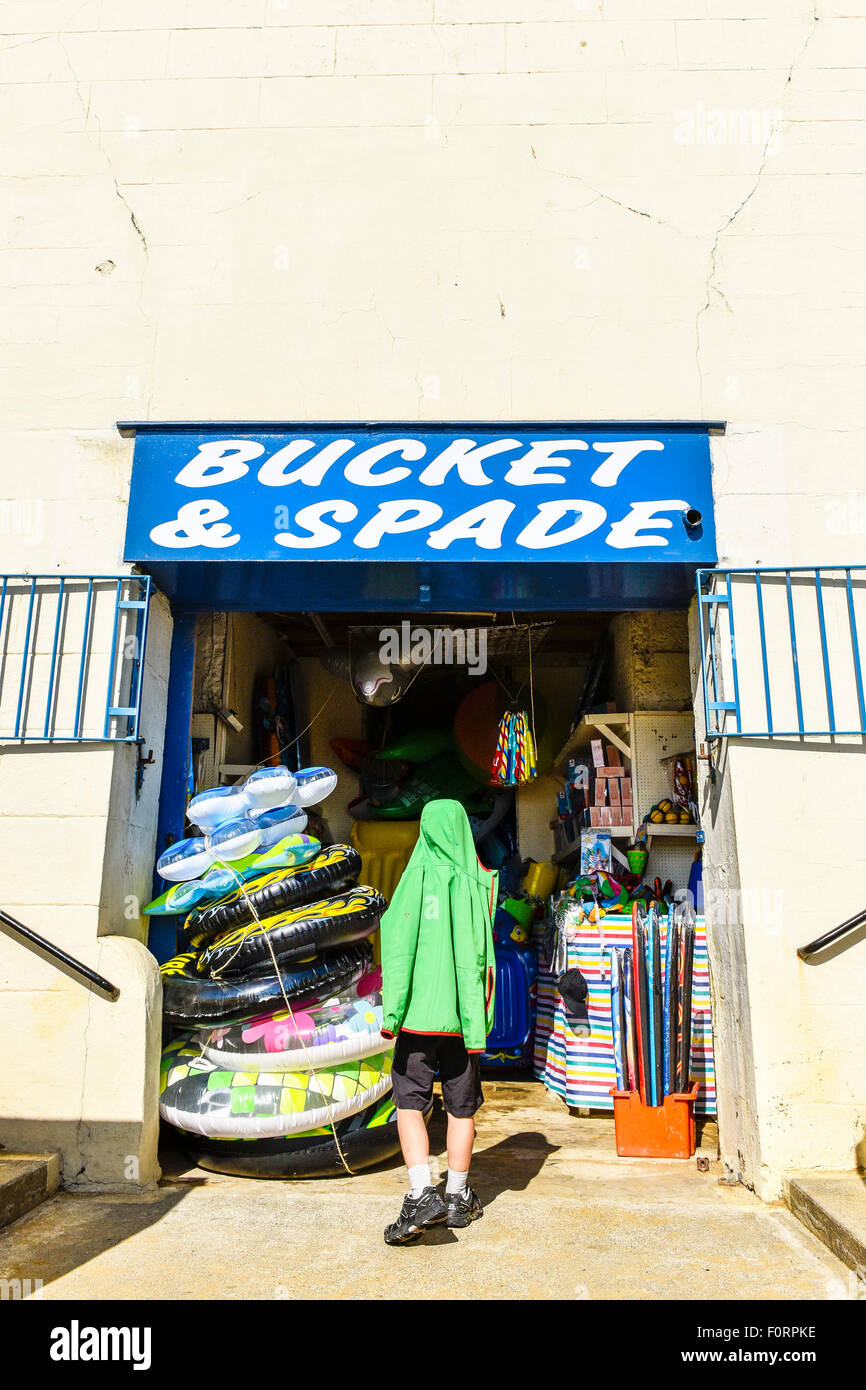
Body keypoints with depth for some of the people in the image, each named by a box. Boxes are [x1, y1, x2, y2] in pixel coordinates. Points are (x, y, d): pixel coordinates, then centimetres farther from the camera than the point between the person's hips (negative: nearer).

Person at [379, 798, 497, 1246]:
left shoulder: (416, 876, -5)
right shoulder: (479, 881, -1)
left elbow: (398, 944, -10)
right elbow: (481, 955, -2)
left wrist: (392, 1011, -8)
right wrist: (479, 1017, 2)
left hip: (420, 1010, -2)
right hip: (462, 1012, 2)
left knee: (409, 1101, 7)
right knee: (461, 1106, 14)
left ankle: (421, 1194, -5)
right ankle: (457, 1197, 25)